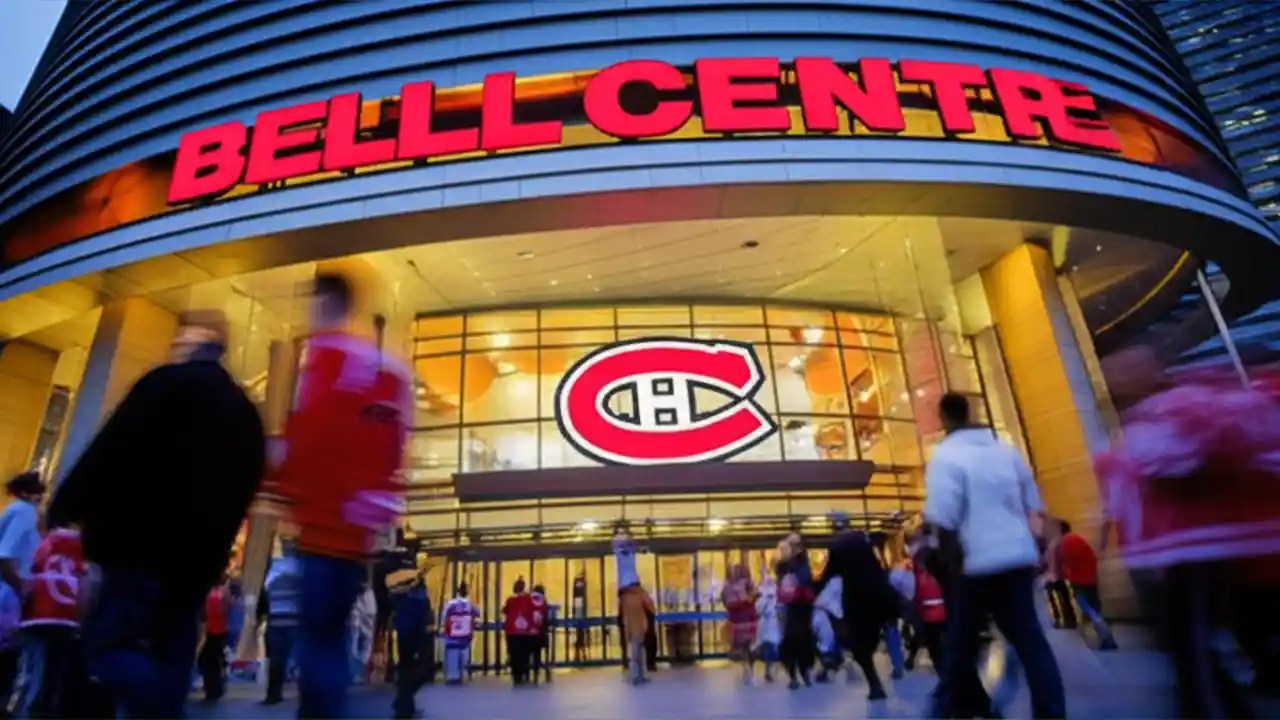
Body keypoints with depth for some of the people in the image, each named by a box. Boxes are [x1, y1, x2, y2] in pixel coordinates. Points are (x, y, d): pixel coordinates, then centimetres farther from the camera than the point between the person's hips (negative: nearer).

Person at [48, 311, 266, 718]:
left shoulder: (169, 383, -4)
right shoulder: (247, 414, 16)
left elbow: (110, 451, -11)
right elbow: (241, 493, 17)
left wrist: (65, 505, -1)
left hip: (143, 547, -7)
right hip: (198, 560, 7)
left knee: (106, 645, -5)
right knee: (169, 662, 9)